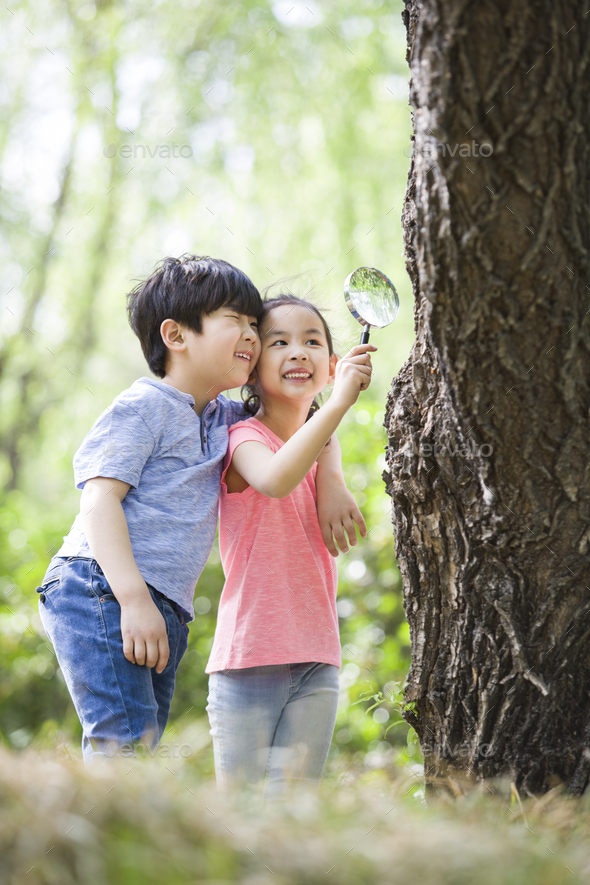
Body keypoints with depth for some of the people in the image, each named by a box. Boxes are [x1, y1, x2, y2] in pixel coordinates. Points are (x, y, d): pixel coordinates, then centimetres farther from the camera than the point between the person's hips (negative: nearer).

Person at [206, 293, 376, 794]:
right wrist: (339, 402, -32)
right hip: (249, 656, -5)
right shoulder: (243, 438, -6)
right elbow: (275, 479, -30)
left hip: (316, 659, 6)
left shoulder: (318, 447, 16)